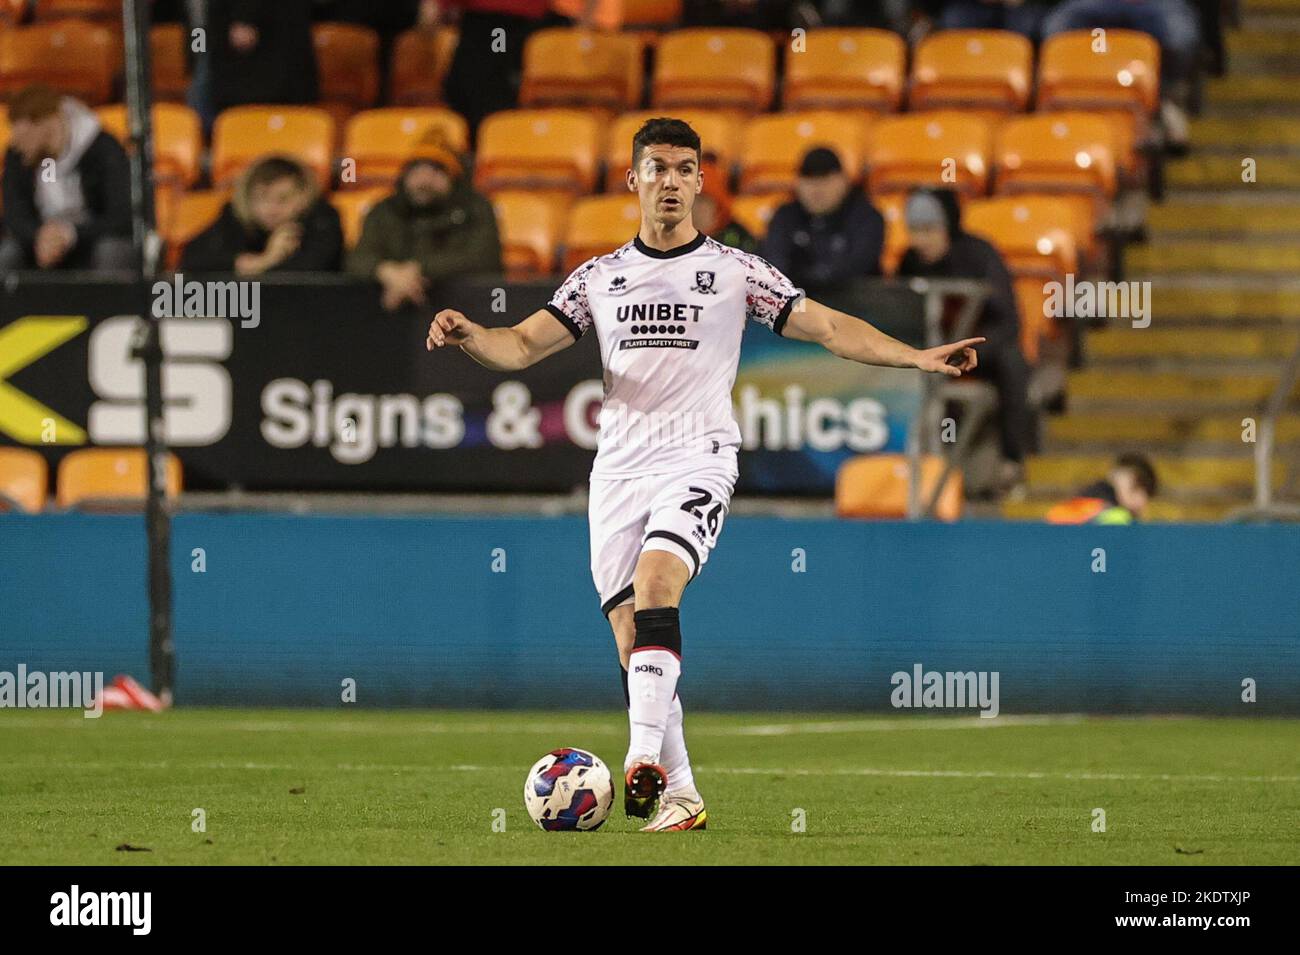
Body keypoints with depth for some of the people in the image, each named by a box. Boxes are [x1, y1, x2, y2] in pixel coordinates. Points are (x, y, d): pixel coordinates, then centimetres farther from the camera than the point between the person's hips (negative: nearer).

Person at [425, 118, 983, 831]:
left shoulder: (735, 272, 5)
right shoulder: (600, 277, 13)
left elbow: (828, 327, 2)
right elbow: (522, 345, 8)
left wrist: (919, 357, -10)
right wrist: (466, 335, -13)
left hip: (697, 462, -4)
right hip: (618, 470, 4)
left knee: (654, 584, -29)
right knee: (631, 641, -1)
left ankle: (645, 759, -36)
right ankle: (679, 796, 7)